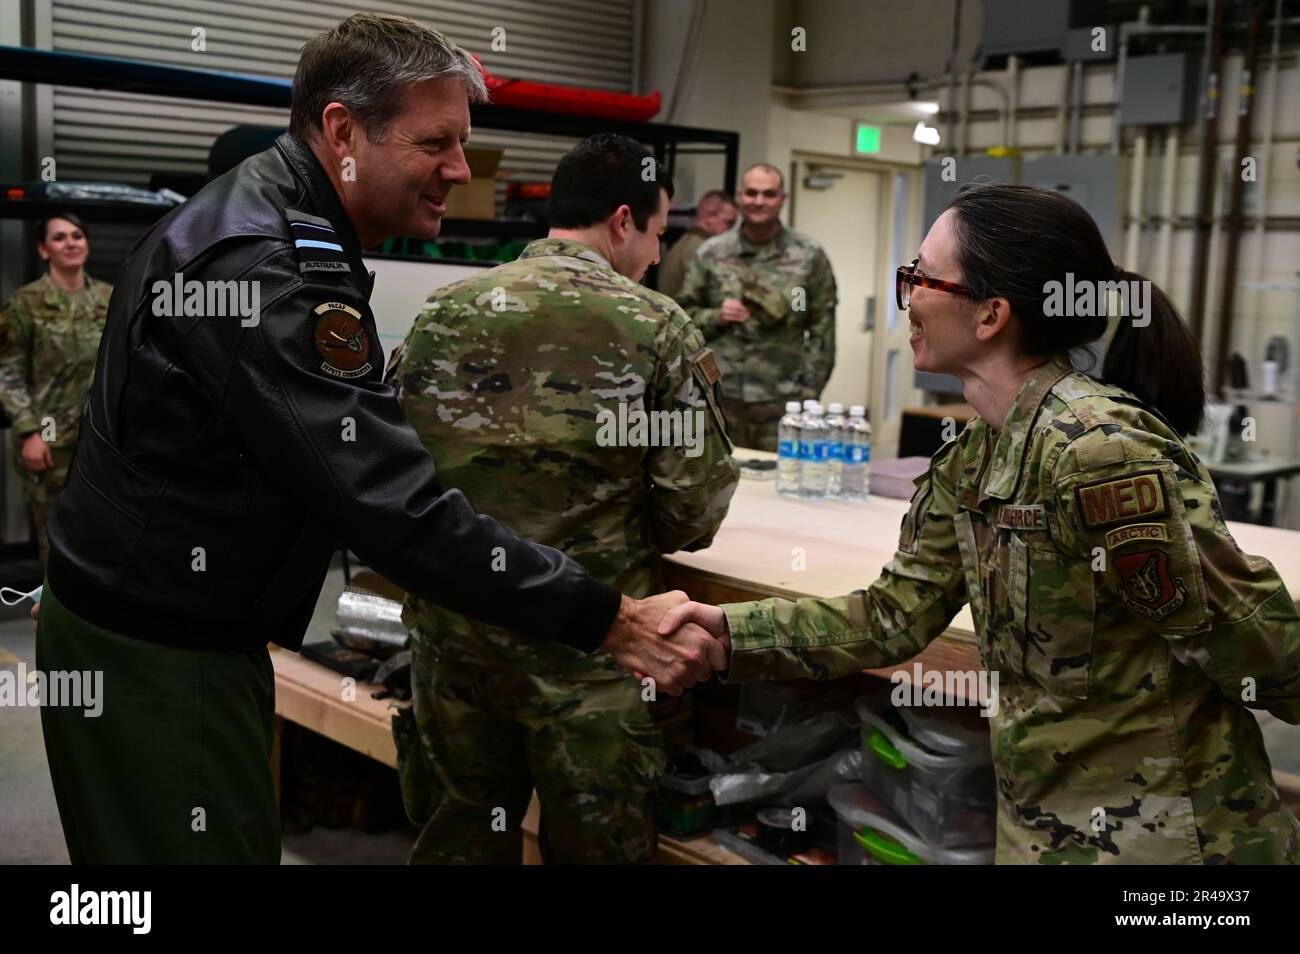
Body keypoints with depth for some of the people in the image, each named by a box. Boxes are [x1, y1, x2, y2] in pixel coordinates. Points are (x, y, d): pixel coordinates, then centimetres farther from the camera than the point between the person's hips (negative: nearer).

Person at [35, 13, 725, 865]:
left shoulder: (267, 228, 8)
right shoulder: (256, 265, -25)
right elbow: (387, 500, -31)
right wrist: (610, 622, -29)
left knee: (250, 837, 19)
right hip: (151, 656, -10)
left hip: (203, 629, 10)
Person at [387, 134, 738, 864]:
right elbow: (695, 514, -10)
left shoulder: (444, 314, 1)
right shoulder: (655, 327, -9)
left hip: (451, 631, 4)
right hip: (587, 643, -3)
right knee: (595, 846, 13)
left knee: (459, 837, 19)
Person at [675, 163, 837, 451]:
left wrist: (809, 392, -4)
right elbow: (683, 312, 12)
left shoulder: (809, 256, 2)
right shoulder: (710, 253, 5)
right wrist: (714, 317, -8)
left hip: (782, 402, -1)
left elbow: (821, 330, 2)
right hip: (719, 397, 2)